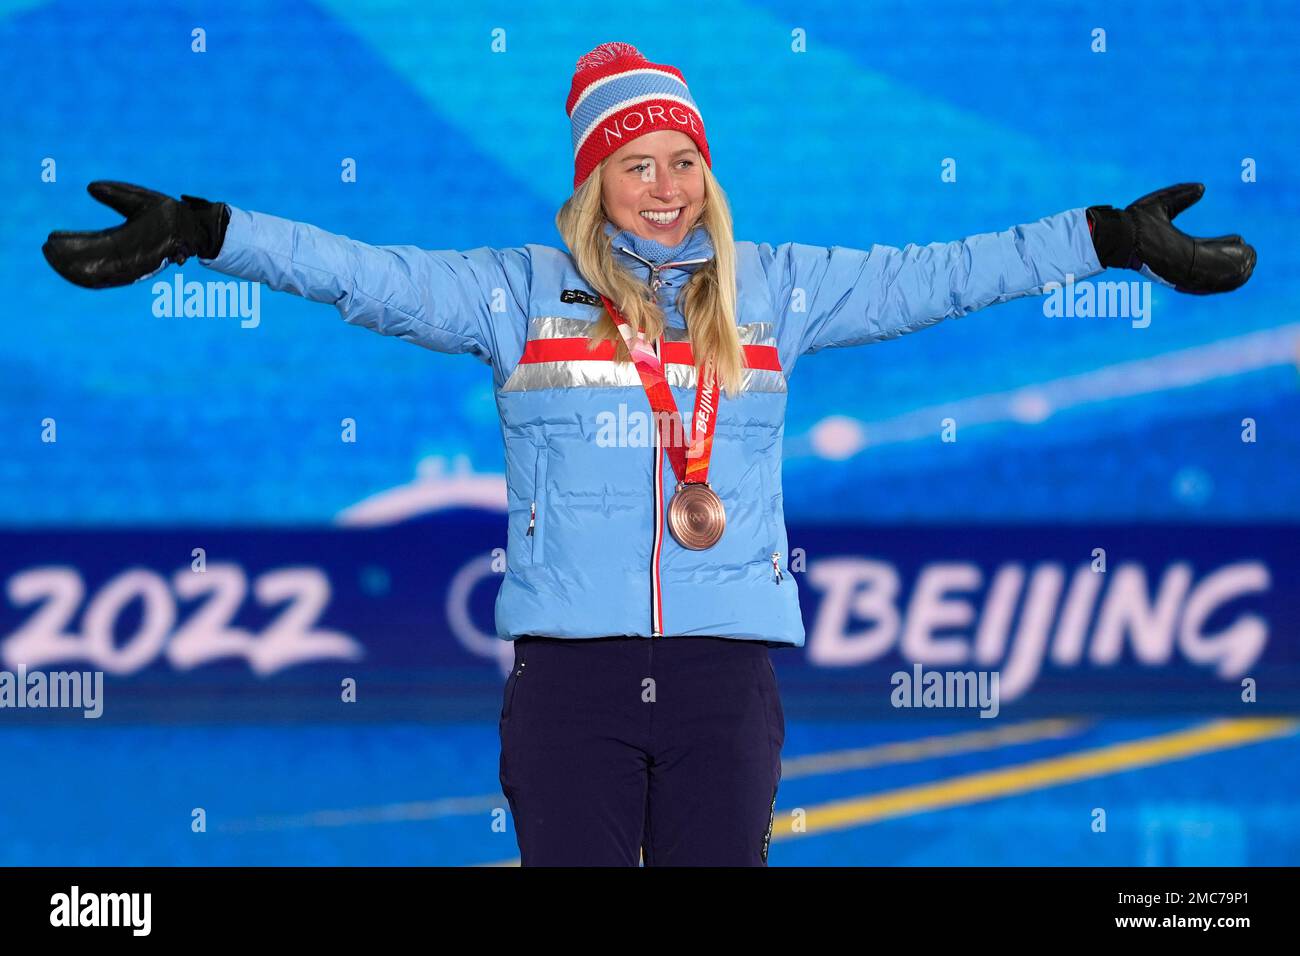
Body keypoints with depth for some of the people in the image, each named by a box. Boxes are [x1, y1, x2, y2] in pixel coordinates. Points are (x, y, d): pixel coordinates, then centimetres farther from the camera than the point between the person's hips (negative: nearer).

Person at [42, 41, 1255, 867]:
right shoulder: (522, 292, 6)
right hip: (570, 668, -1)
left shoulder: (770, 288, 10)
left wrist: (1115, 238, 6)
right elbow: (370, 276, 0)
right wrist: (197, 232, -9)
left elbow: (933, 276, 9)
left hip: (726, 666, 1)